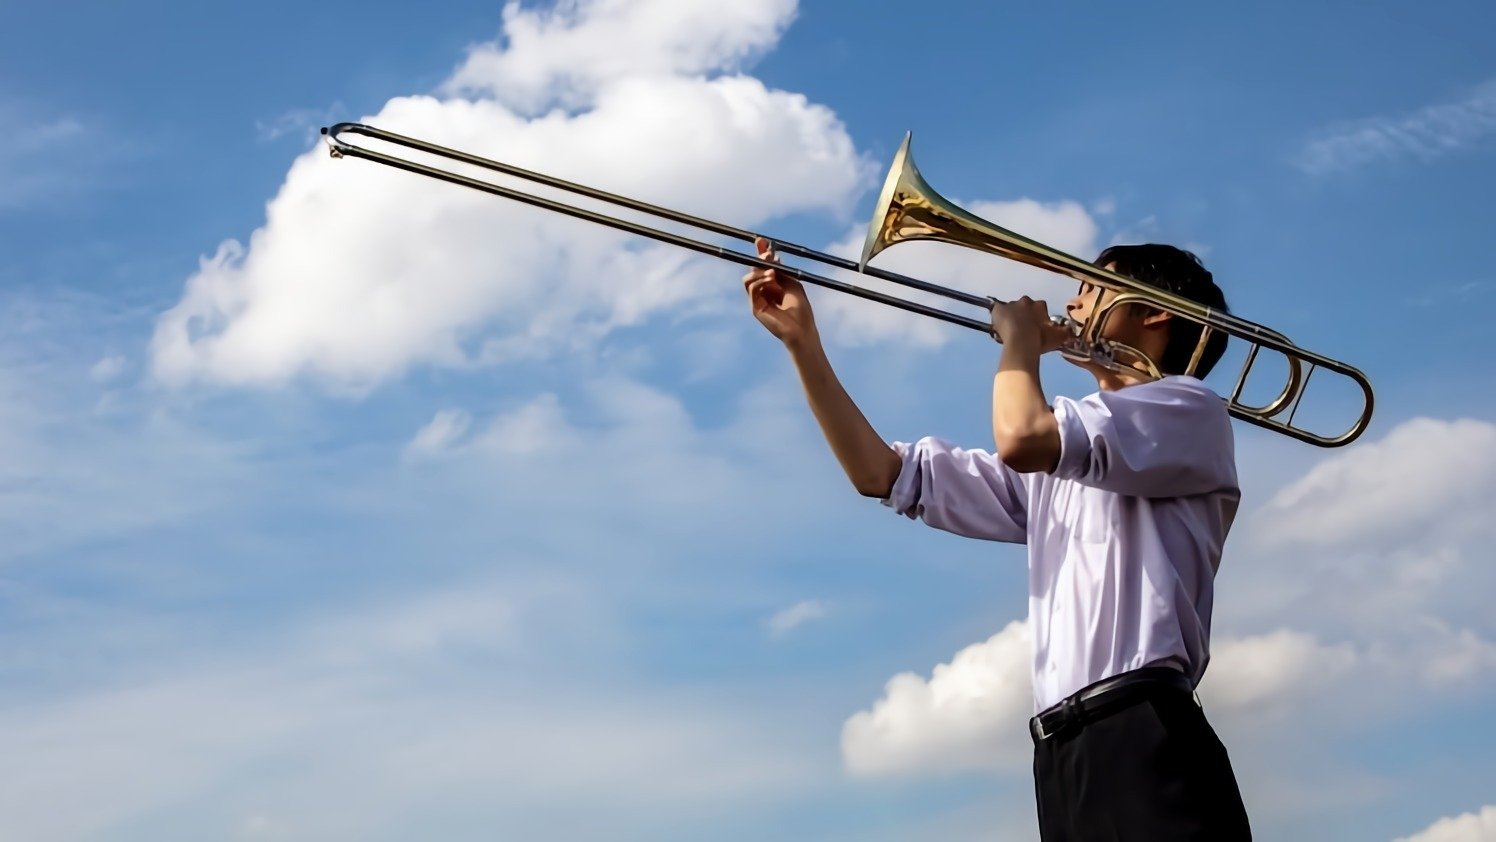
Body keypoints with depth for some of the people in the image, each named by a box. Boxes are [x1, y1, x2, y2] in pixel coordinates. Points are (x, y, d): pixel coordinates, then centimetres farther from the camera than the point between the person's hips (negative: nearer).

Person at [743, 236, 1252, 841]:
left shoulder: (1191, 409, 3)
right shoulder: (1054, 468, 27)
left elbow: (1021, 438, -14)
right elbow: (883, 473, 24)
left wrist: (1019, 334, 6)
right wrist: (801, 340, 19)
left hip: (1143, 743, -7)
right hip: (1065, 757, 7)